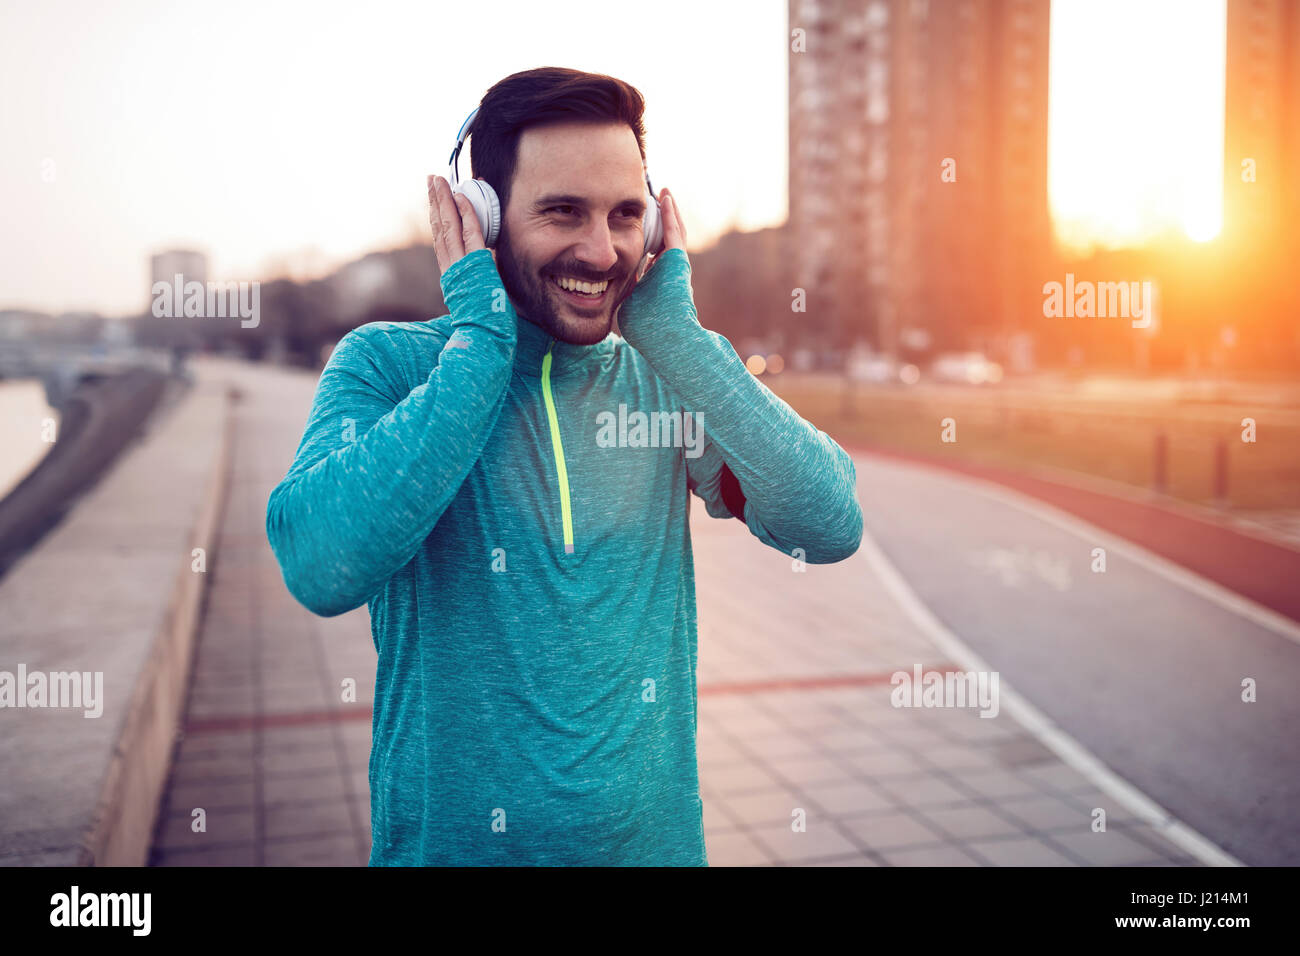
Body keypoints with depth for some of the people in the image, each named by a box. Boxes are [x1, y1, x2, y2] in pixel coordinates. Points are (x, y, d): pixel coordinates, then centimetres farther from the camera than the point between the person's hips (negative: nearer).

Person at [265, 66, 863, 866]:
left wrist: (675, 331, -15)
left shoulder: (672, 373, -2)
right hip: (450, 838, -2)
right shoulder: (384, 365, -10)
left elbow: (830, 528, -14)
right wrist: (482, 337, -21)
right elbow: (322, 568, -27)